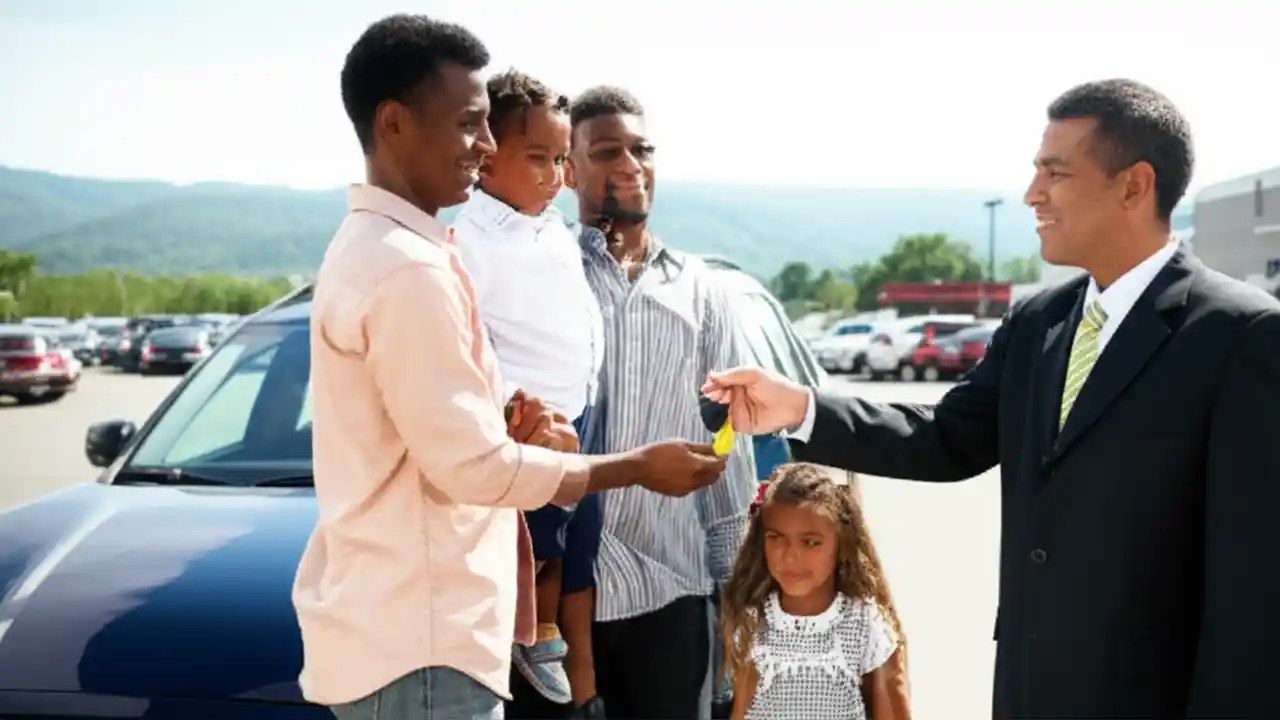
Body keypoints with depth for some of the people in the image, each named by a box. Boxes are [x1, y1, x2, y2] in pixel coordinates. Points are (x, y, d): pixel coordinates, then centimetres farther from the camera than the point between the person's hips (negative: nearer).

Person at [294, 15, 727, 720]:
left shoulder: (364, 247, 12)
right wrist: (639, 466, -11)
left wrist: (508, 429, 2)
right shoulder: (408, 268, -20)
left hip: (382, 621, 10)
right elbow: (473, 467, -20)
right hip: (415, 639, -10)